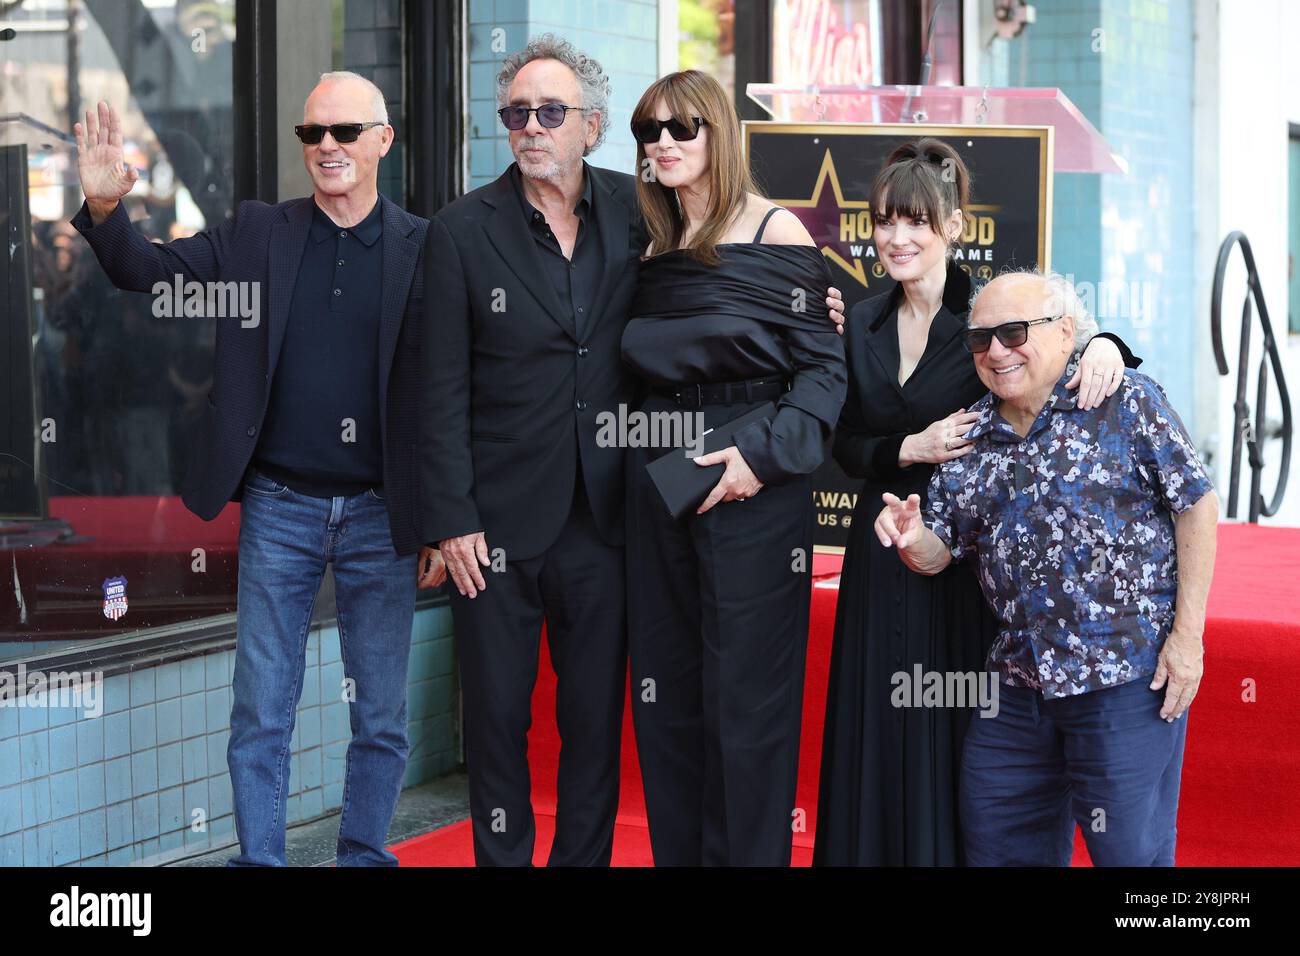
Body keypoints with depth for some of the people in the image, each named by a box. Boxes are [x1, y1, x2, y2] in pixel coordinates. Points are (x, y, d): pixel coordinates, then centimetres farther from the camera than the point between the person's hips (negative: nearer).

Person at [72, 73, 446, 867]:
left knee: (383, 719, 8)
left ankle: (364, 856, 22)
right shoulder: (256, 234, 4)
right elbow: (151, 272, 0)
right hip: (279, 506, 1)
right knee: (261, 716, 5)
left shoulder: (424, 248, -3)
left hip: (381, 516, -1)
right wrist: (105, 207, -22)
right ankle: (259, 859, 14)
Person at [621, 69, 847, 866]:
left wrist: (763, 454, -19)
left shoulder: (775, 233, -4)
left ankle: (751, 853, 4)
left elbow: (825, 366, -8)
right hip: (658, 486, 6)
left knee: (747, 698, -3)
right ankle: (677, 852, 15)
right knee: (666, 695, 8)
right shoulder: (654, 252, 12)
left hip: (754, 492, -6)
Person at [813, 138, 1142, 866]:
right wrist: (912, 449, -10)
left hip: (971, 553, -4)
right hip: (886, 556, 4)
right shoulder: (864, 326, 7)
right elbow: (847, 447, 8)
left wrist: (1104, 345, -36)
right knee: (883, 740, 8)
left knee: (961, 740, -1)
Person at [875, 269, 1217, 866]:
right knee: (995, 845, 12)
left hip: (1128, 678, -6)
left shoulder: (1127, 403, -5)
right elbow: (938, 553, 14)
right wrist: (913, 540, -11)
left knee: (1129, 850, -1)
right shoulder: (969, 440, 11)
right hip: (1019, 681, 6)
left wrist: (1188, 633, -11)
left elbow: (1195, 504, -6)